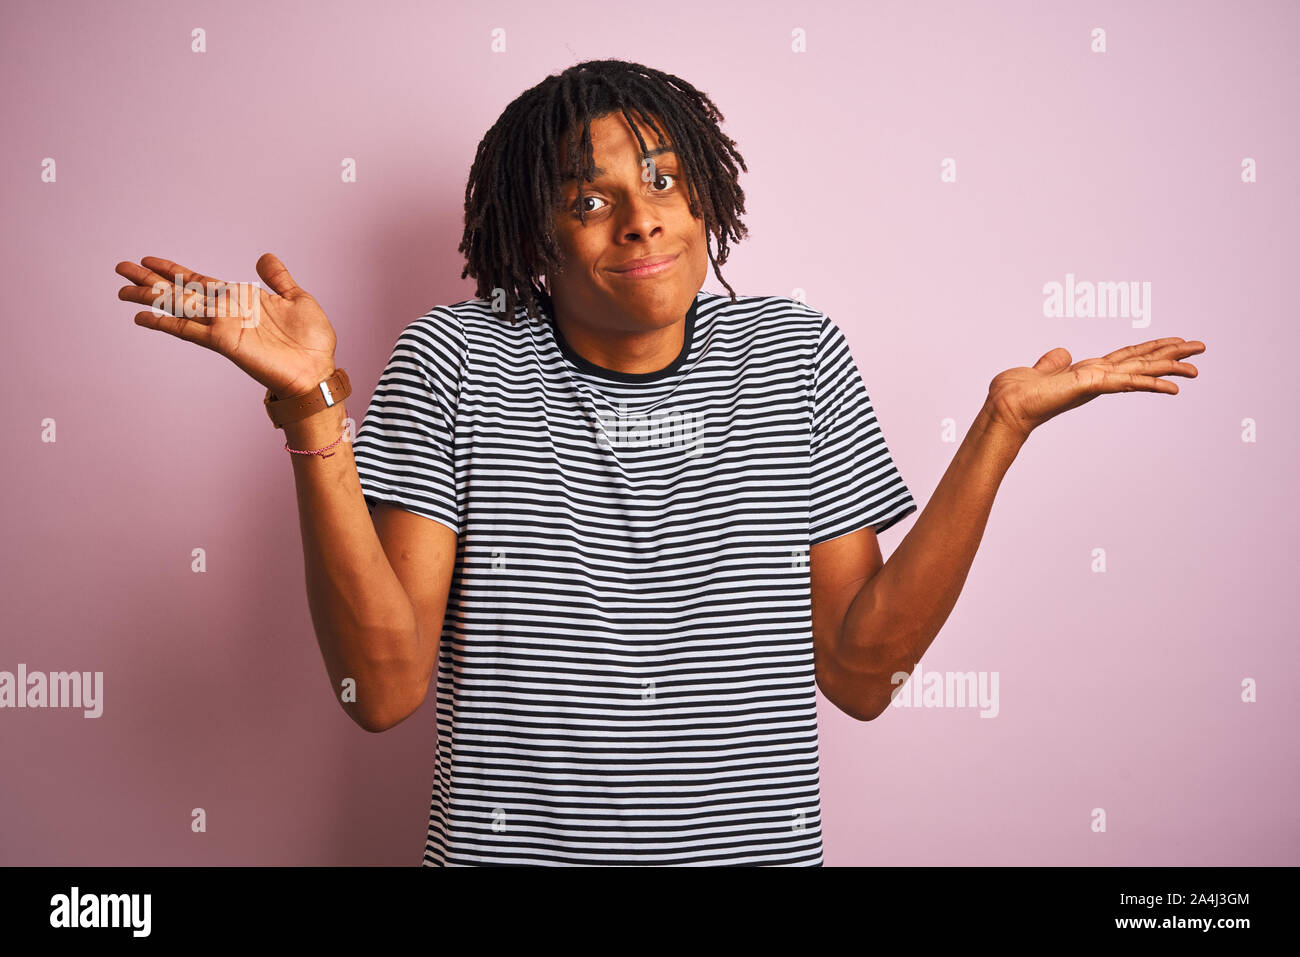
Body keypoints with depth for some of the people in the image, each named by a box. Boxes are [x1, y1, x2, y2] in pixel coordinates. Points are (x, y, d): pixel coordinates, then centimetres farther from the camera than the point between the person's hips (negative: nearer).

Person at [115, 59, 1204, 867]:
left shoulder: (795, 355, -2)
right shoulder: (455, 365, -7)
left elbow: (860, 670, -4)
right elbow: (384, 688, -14)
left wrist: (999, 429, -9)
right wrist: (314, 405, -21)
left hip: (762, 841, 2)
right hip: (509, 843, -1)